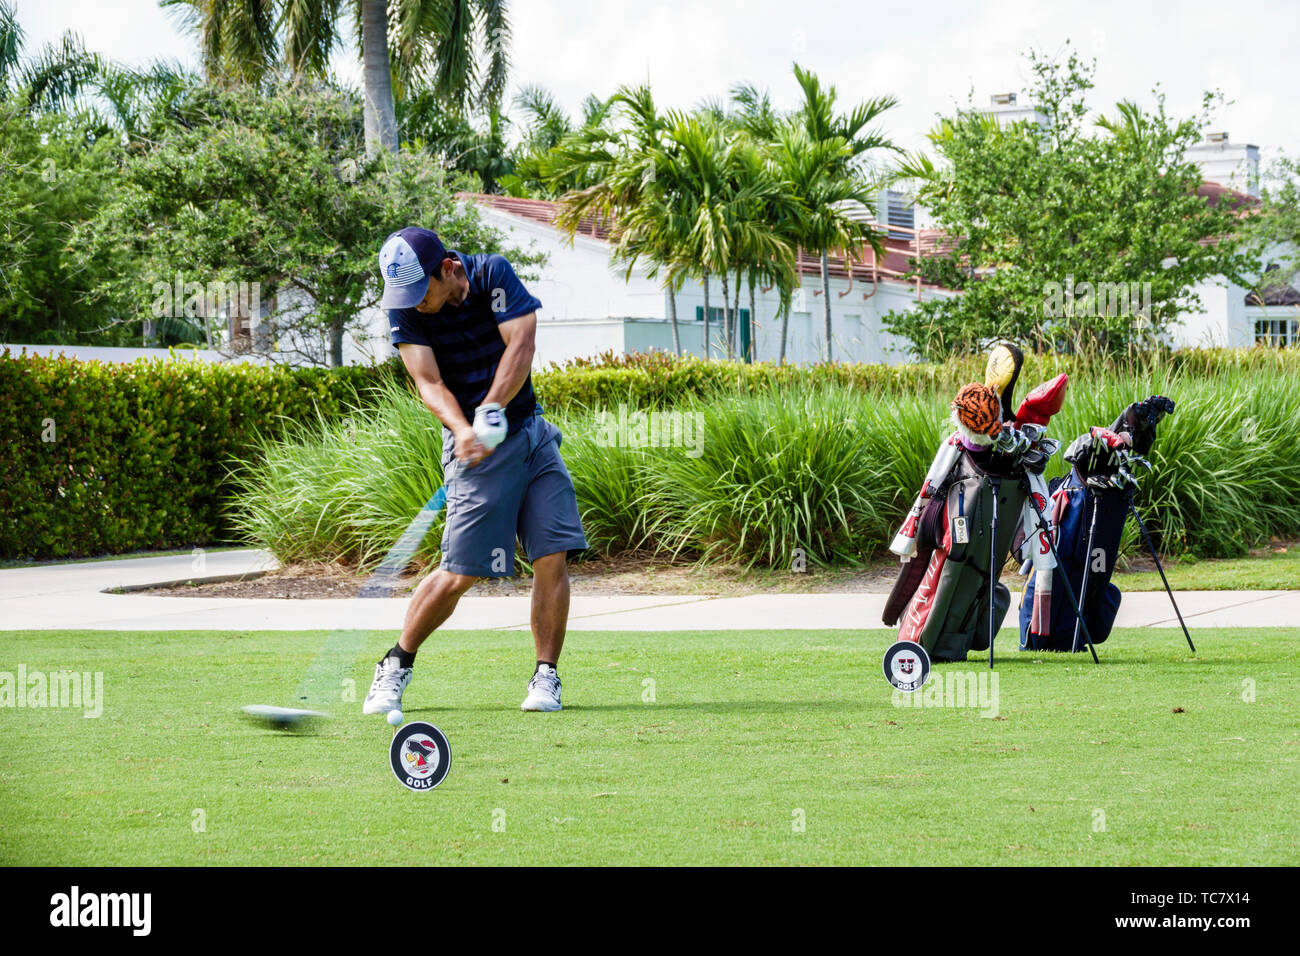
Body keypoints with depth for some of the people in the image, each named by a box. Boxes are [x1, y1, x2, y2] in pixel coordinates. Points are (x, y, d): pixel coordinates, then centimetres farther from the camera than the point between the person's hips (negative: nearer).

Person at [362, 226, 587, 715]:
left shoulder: (494, 275, -7)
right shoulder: (404, 309, -9)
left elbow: (520, 347, -16)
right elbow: (430, 383, -17)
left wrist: (492, 409, -29)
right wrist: (463, 431, -34)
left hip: (530, 432, 2)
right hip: (477, 451, -2)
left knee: (552, 559, -7)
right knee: (458, 575, -7)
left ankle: (545, 676, 1)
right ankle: (395, 666, 11)